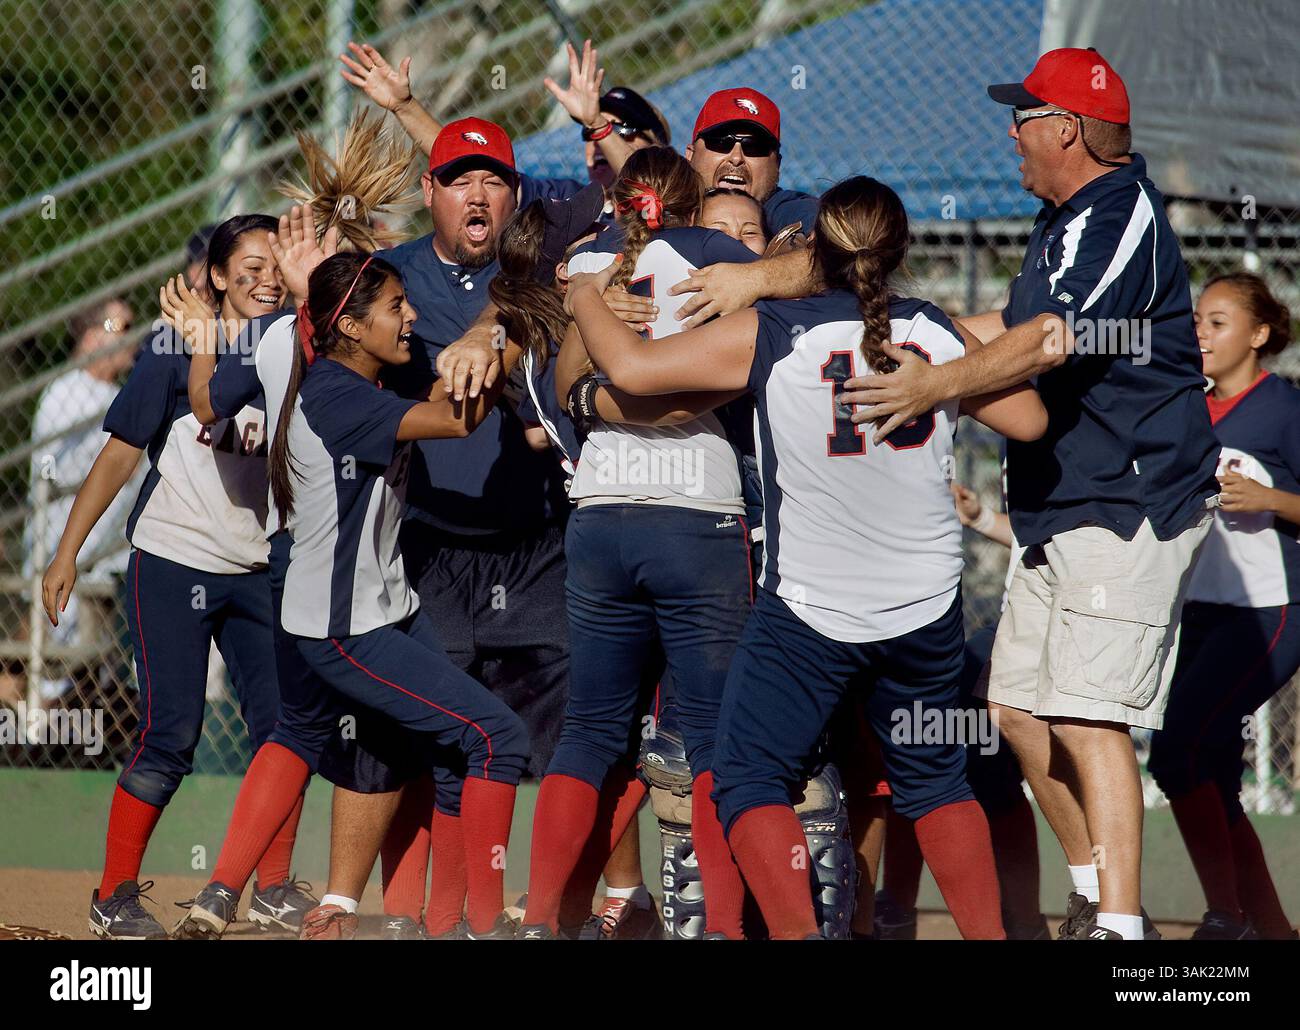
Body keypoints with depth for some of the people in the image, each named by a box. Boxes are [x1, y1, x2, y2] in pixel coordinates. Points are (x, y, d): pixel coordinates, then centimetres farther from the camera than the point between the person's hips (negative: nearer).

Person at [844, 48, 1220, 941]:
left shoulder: (1122, 218, -17)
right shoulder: (1065, 222, 17)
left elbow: (1052, 341, -31)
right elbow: (1016, 327, 32)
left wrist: (936, 387, -36)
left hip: (1127, 510, -11)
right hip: (1061, 514, 11)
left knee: (1088, 720, -17)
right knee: (1020, 705, 13)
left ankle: (1119, 927, -19)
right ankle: (1097, 894, 23)